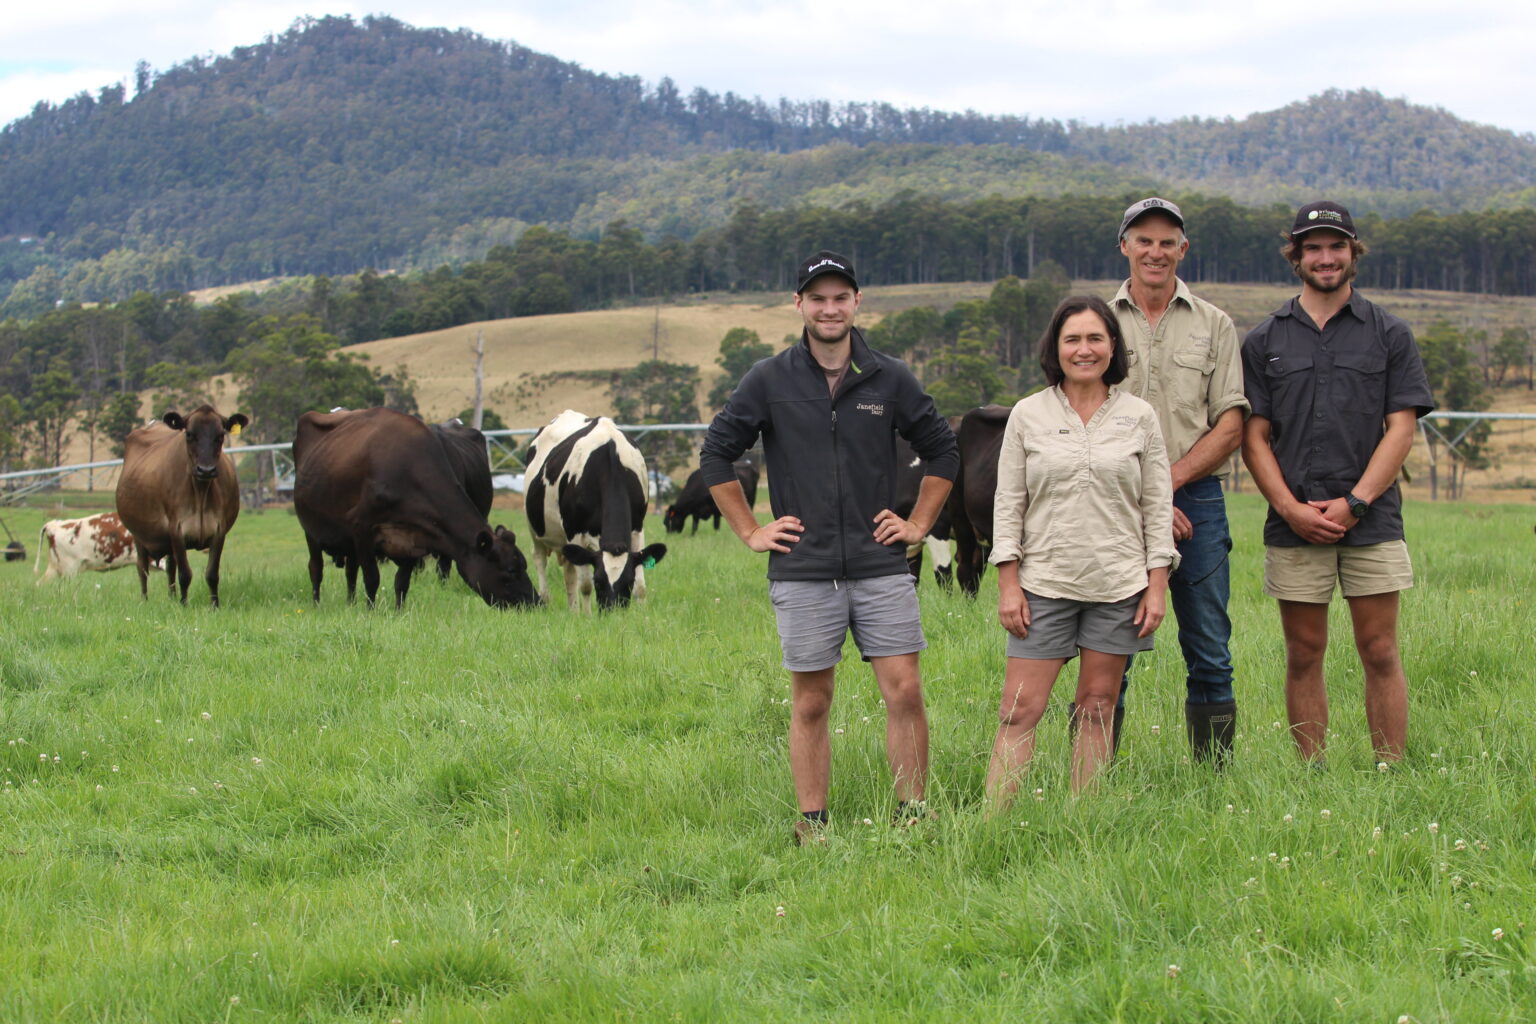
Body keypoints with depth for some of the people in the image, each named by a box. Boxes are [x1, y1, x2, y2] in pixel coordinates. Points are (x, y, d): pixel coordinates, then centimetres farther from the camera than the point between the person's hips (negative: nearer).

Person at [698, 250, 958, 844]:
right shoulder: (770, 381, 3)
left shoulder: (890, 380, 6)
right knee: (810, 704, 3)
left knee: (904, 690, -6)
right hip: (802, 573, -1)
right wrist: (750, 531, 4)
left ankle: (913, 816, 3)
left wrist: (919, 523, 10)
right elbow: (716, 454, 8)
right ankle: (811, 826, 11)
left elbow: (942, 450, 18)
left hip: (880, 569, 1)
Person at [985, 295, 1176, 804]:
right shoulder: (1028, 415, 3)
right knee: (1019, 710, -6)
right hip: (1044, 584, -1)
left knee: (1096, 710, 5)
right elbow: (1008, 503, 4)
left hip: (1118, 587, 1)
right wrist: (1008, 584, -3)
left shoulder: (1139, 416, 5)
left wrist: (1157, 586, 0)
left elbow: (1157, 507, 6)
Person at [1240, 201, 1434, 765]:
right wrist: (1291, 508, -9)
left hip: (1372, 521, -1)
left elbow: (1402, 428, 1)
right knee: (1304, 657, 3)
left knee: (1380, 653, -1)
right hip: (1294, 524, 1)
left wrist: (1354, 502, -10)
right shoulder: (1265, 340, 9)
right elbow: (1253, 436, 5)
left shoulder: (1389, 334, 7)